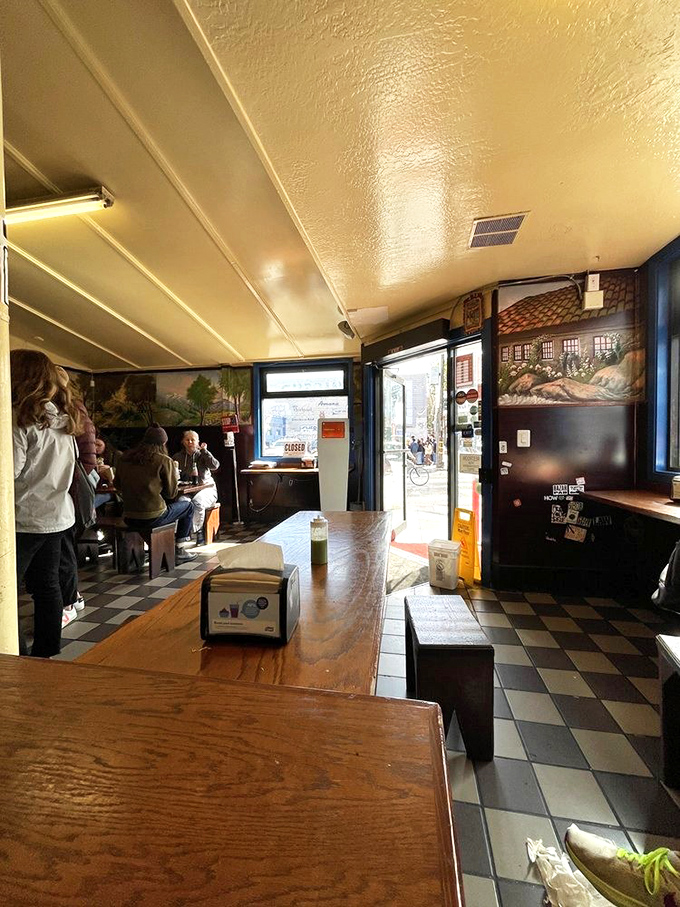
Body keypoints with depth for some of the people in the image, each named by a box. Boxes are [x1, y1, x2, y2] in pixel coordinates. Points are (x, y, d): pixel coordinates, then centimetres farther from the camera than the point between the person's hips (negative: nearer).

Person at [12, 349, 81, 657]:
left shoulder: (20, 417, -14)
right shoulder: (65, 417, 8)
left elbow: (11, 471, -17)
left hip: (24, 519, -7)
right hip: (56, 516, 7)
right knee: (48, 586, 14)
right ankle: (45, 654, 26)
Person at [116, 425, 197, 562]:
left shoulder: (124, 457, 4)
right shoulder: (164, 461, -11)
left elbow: (118, 485, 17)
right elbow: (171, 493, -5)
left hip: (128, 518, 6)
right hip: (153, 518, -6)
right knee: (188, 505, 18)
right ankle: (177, 548, 22)